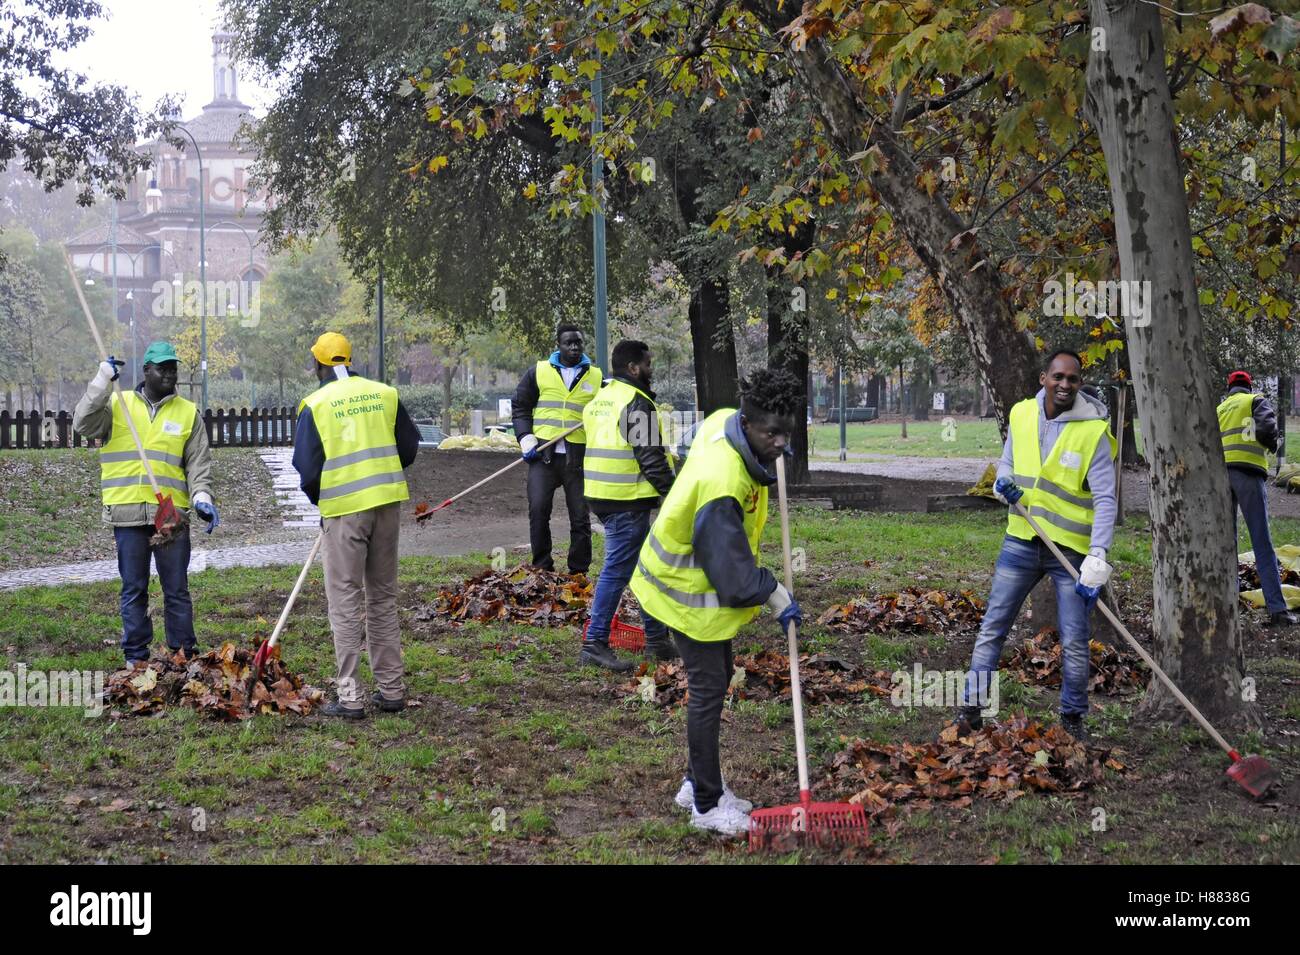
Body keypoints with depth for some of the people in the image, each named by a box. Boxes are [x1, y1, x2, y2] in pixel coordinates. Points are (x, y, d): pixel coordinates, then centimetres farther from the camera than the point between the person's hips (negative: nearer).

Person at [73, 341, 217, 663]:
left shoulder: (188, 413, 9)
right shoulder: (118, 405, 7)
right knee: (133, 590, 6)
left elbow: (199, 463, 8)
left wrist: (202, 497, -8)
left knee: (177, 590, 5)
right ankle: (136, 657, 13)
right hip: (128, 514, -1)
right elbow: (83, 424, -9)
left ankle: (183, 656, 12)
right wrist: (103, 381, -11)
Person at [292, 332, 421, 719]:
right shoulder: (385, 394, 4)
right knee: (383, 597, 15)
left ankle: (350, 697, 1)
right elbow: (409, 448, 12)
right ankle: (392, 690, 17)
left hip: (343, 510, -4)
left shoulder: (315, 404, -7)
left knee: (346, 602, 3)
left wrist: (318, 500, 14)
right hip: (388, 502, 4)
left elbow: (307, 469, -6)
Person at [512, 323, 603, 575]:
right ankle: (542, 568, 5)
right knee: (538, 510, -7)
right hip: (544, 454, -1)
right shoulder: (538, 372, 7)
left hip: (579, 457, 1)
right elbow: (520, 406, 12)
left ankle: (579, 571, 12)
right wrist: (526, 438, -2)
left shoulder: (596, 377, 9)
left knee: (580, 516, 4)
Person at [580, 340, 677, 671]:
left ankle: (657, 639, 23)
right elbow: (651, 456, -18)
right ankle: (595, 644, -6)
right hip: (628, 499, -10)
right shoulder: (636, 403, -15)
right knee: (617, 569, -6)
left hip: (600, 494, 10)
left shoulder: (600, 399, 16)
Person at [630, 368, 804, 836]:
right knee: (708, 688, -1)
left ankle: (698, 782, 33)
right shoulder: (721, 486, -38)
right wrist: (777, 598, -14)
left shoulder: (726, 420, -10)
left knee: (717, 677, 18)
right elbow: (733, 570, -29)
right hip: (690, 593, -10)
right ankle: (707, 805, 11)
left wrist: (766, 465, 11)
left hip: (703, 575, 10)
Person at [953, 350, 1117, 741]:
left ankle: (1073, 716, 20)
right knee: (992, 627, 5)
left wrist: (1097, 558, -24)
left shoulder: (1093, 431, -12)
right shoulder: (1021, 414, 0)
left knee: (1075, 641, 2)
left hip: (1071, 548, -3)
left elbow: (1105, 500, -14)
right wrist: (1004, 482, -7)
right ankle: (971, 708, 13)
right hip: (1022, 540, 3)